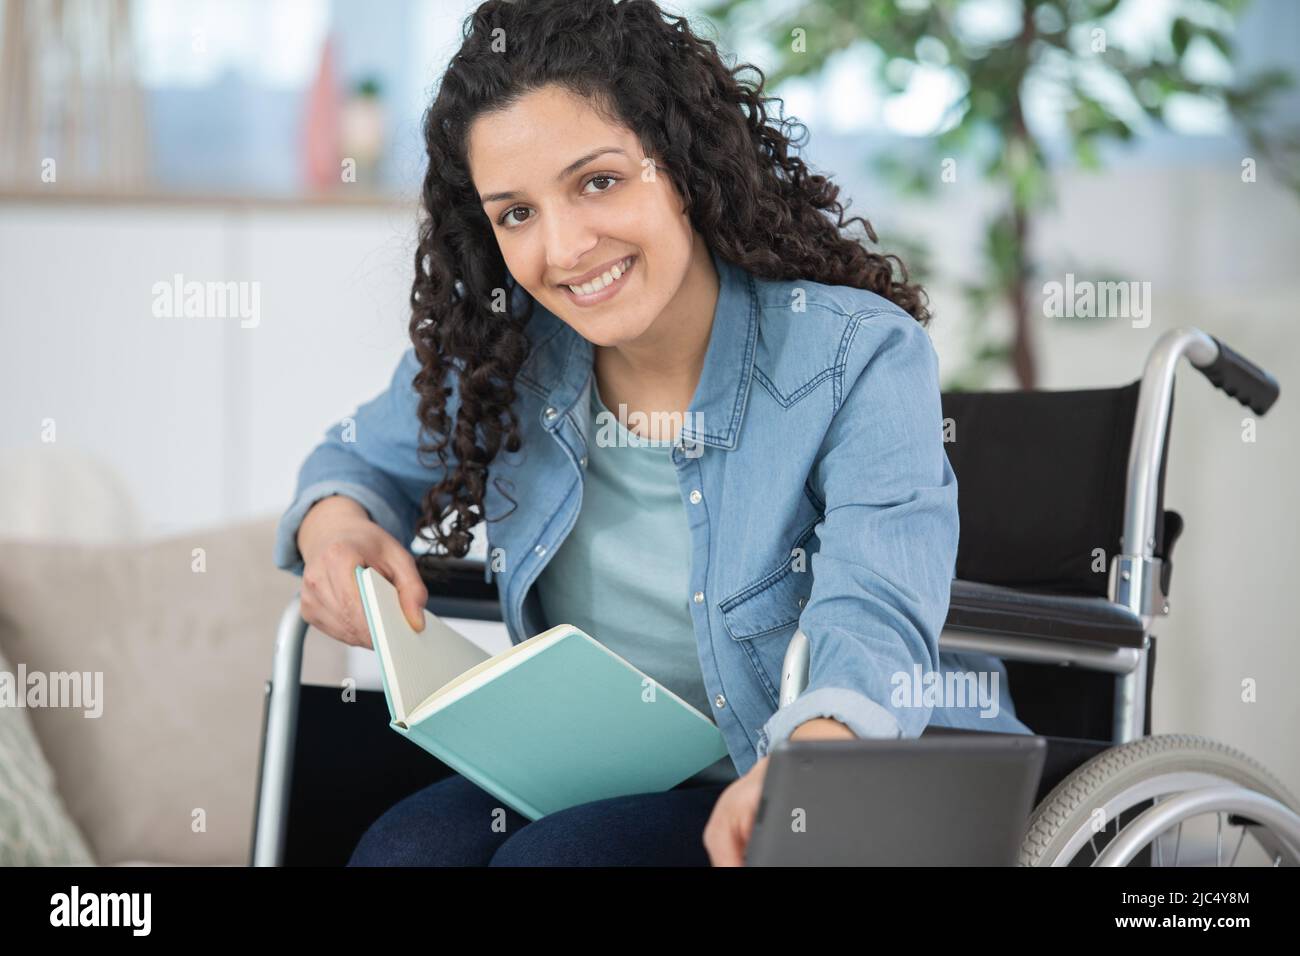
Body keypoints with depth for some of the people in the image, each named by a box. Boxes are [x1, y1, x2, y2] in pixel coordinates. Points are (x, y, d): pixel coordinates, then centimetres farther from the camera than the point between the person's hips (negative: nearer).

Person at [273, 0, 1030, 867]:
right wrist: (334, 522, -7)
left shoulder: (859, 358, -15)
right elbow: (363, 459, 21)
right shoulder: (494, 358, 1)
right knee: (403, 849, -24)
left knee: (553, 857, -29)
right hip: (575, 781, 5)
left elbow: (874, 613, -28)